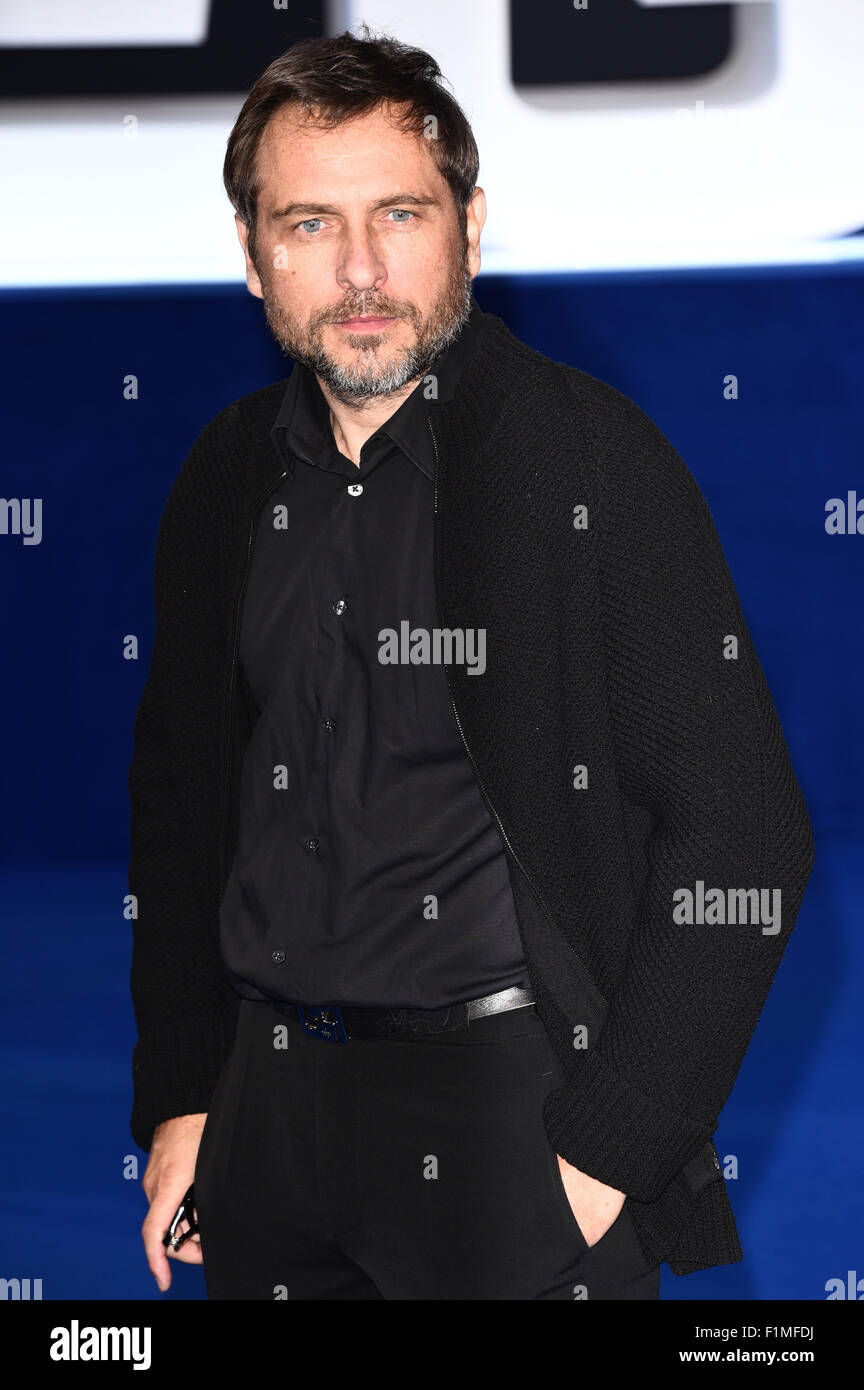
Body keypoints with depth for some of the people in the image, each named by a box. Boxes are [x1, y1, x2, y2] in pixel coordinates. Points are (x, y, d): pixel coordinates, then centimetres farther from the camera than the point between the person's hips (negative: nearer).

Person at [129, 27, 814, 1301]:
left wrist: (610, 1147, -15)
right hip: (266, 1112, 5)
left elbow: (740, 835, -12)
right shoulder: (229, 477, 6)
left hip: (513, 1100, -5)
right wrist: (179, 1097, 11)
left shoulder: (592, 457, -10)